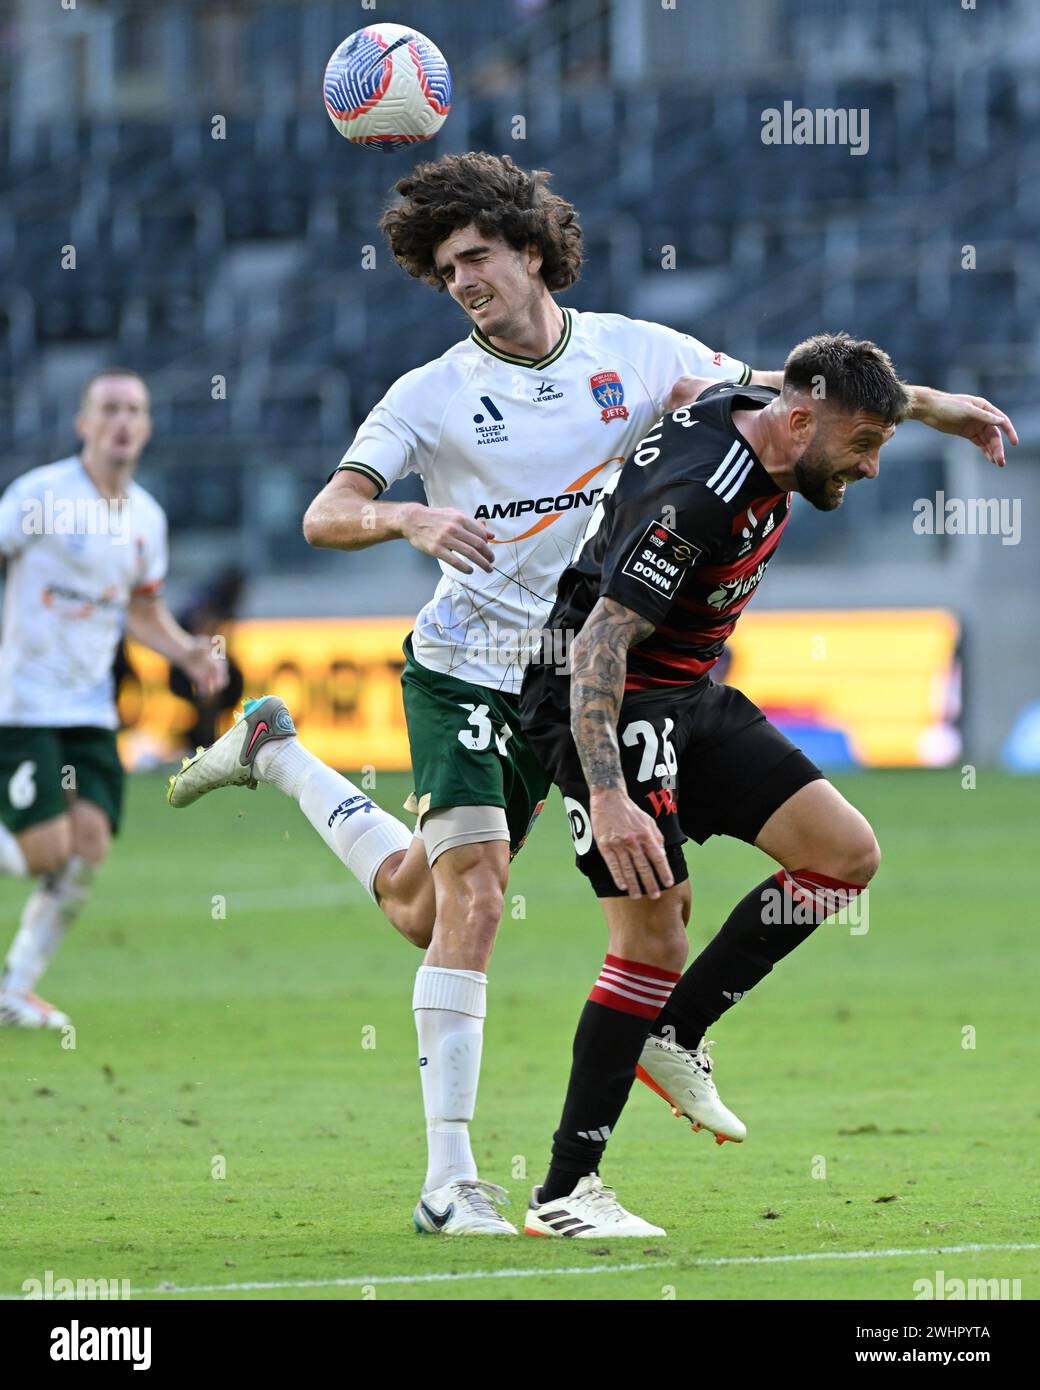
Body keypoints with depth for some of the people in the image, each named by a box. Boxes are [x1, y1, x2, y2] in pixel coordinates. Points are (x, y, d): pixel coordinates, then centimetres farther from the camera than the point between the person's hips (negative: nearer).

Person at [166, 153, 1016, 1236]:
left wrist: (925, 404, -1)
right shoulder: (433, 394, -8)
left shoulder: (634, 354, -1)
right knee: (468, 901, -18)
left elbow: (780, 396, 7)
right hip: (464, 666, -4)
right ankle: (449, 1181, -17)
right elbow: (326, 515, -14)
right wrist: (409, 517, -35)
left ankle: (276, 753, 39)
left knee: (421, 909, 12)